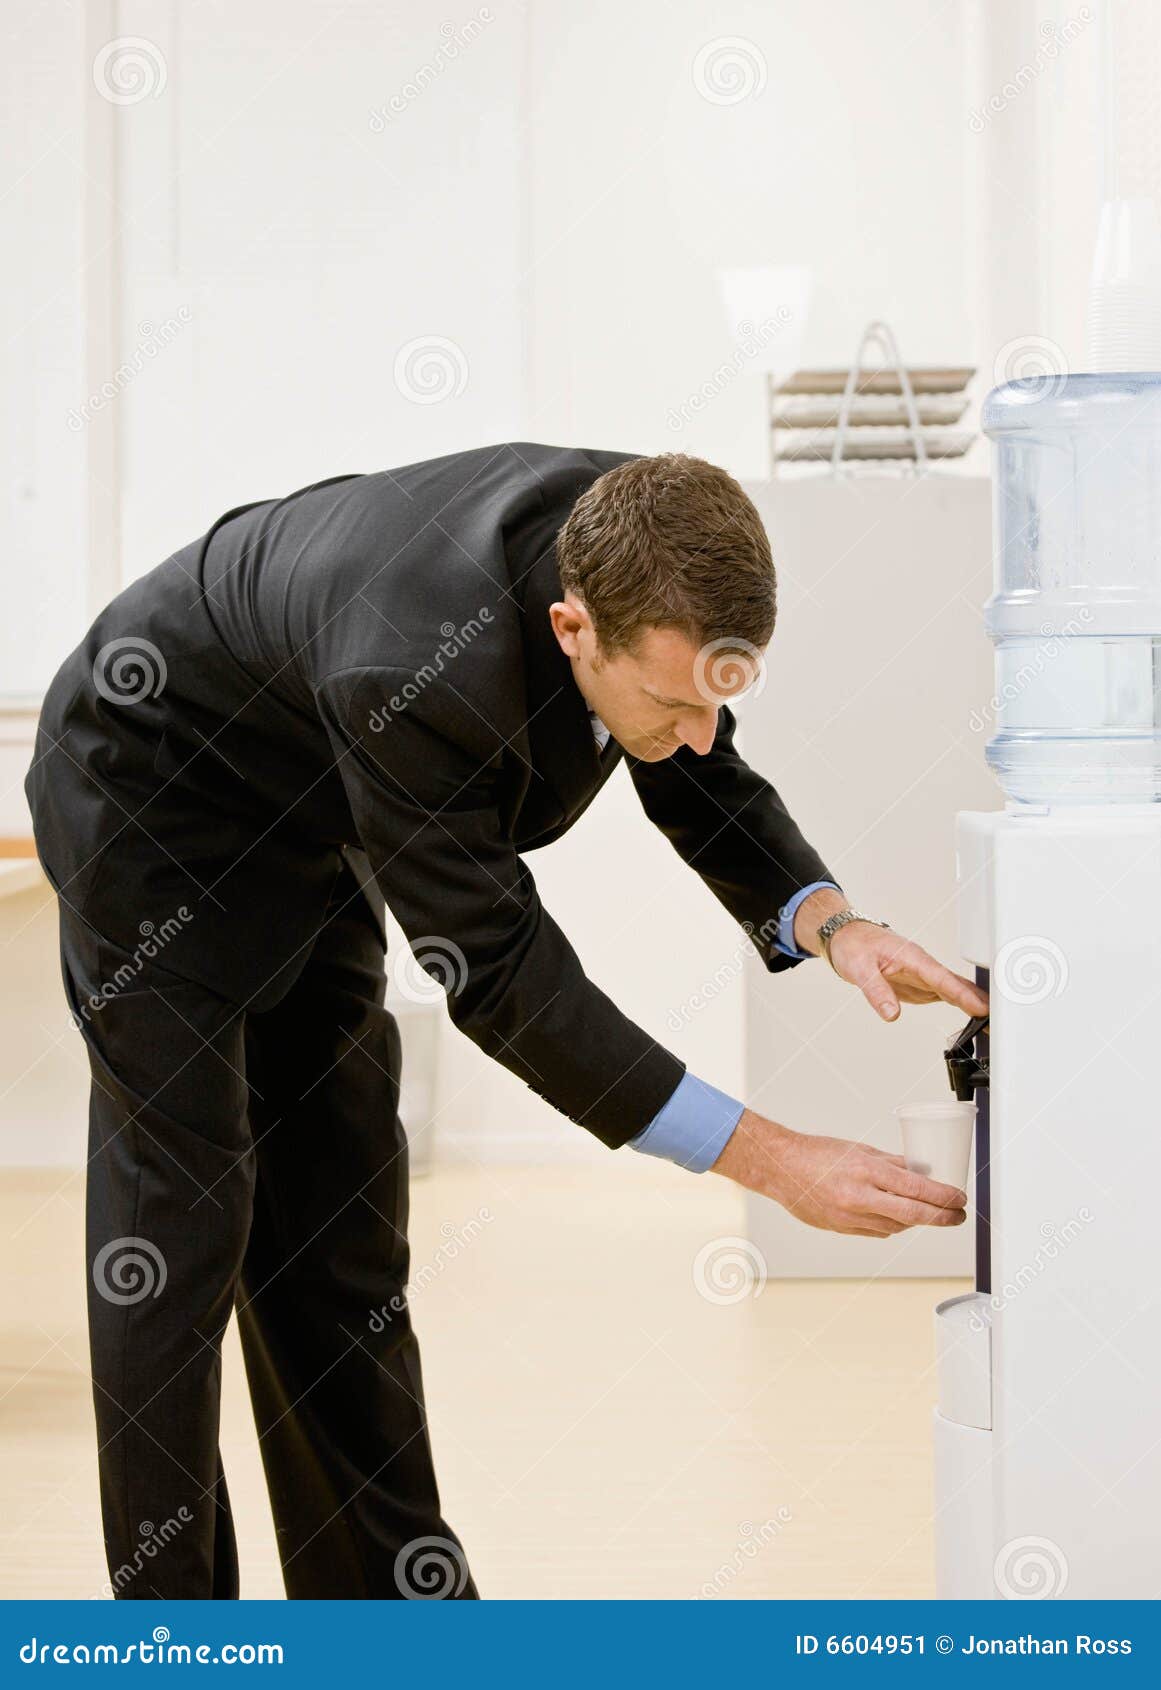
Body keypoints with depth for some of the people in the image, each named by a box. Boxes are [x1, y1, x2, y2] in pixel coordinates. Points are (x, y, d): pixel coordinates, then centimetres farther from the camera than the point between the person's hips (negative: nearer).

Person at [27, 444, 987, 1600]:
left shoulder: (649, 562, -22)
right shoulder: (414, 671, -43)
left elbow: (707, 789, -4)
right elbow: (502, 977, -35)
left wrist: (831, 923, -25)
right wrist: (770, 1161, -36)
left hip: (300, 831, 7)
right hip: (147, 798, -7)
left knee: (339, 1227, 8)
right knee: (179, 1215, -7)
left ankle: (383, 1587, 16)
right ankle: (168, 1605, 4)